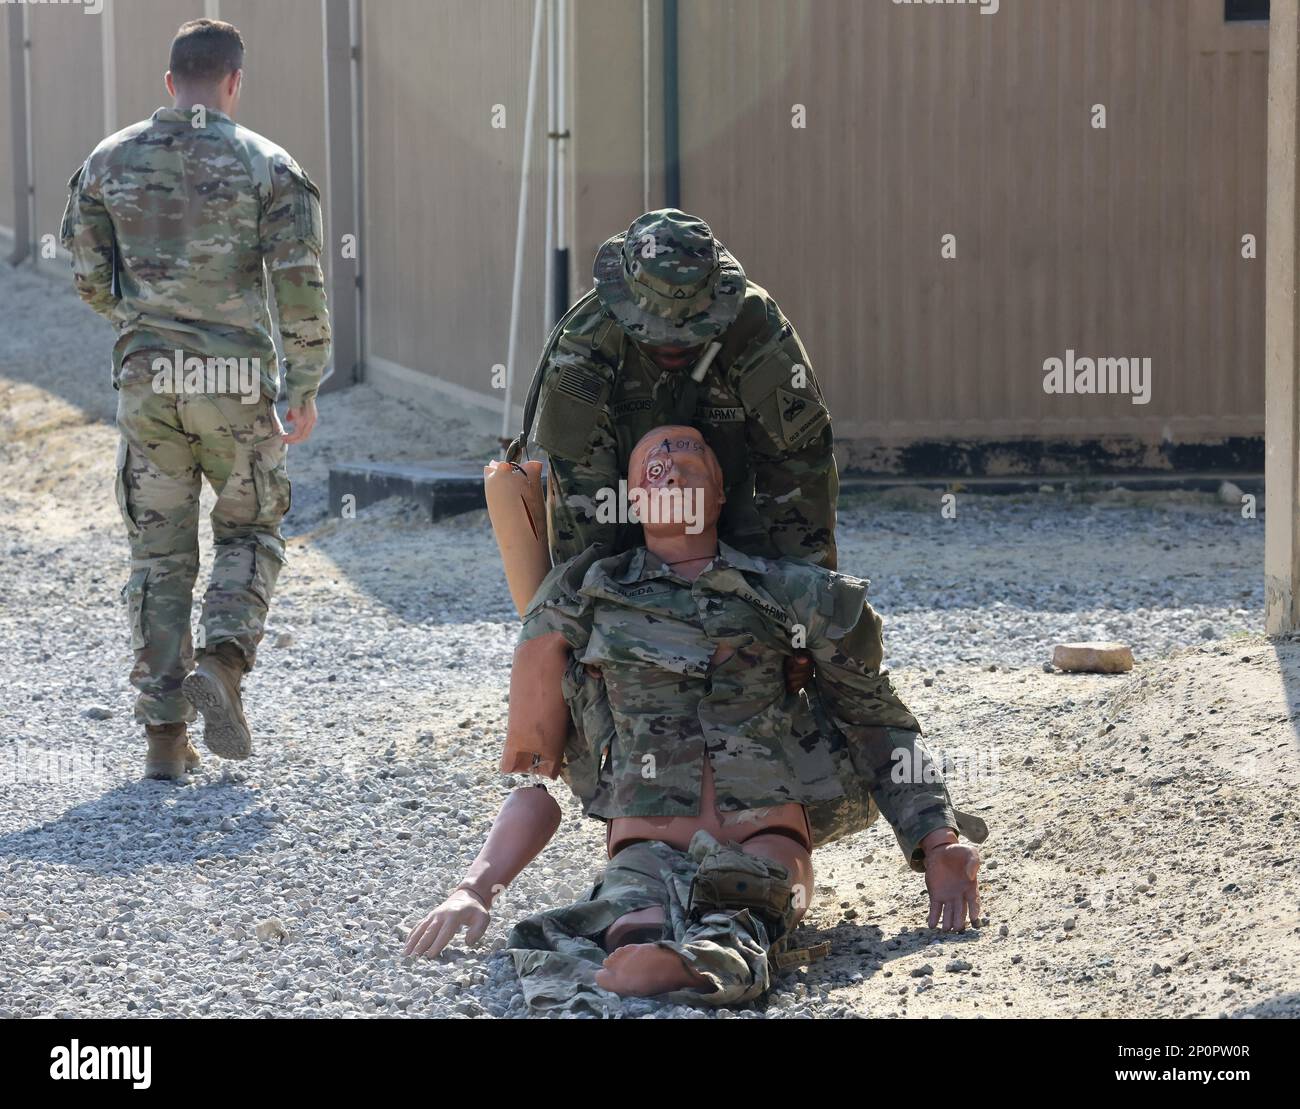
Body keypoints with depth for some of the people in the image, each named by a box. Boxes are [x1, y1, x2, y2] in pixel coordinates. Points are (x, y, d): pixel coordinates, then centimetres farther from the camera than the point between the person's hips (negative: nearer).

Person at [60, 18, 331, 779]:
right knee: (250, 533, 16)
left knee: (161, 552, 10)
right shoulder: (267, 167, -5)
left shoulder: (109, 162, 4)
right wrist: (306, 387, -1)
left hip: (146, 379, 2)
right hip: (237, 380, -2)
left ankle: (165, 735, 6)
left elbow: (90, 280, 9)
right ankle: (222, 663, -9)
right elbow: (301, 287, -9)